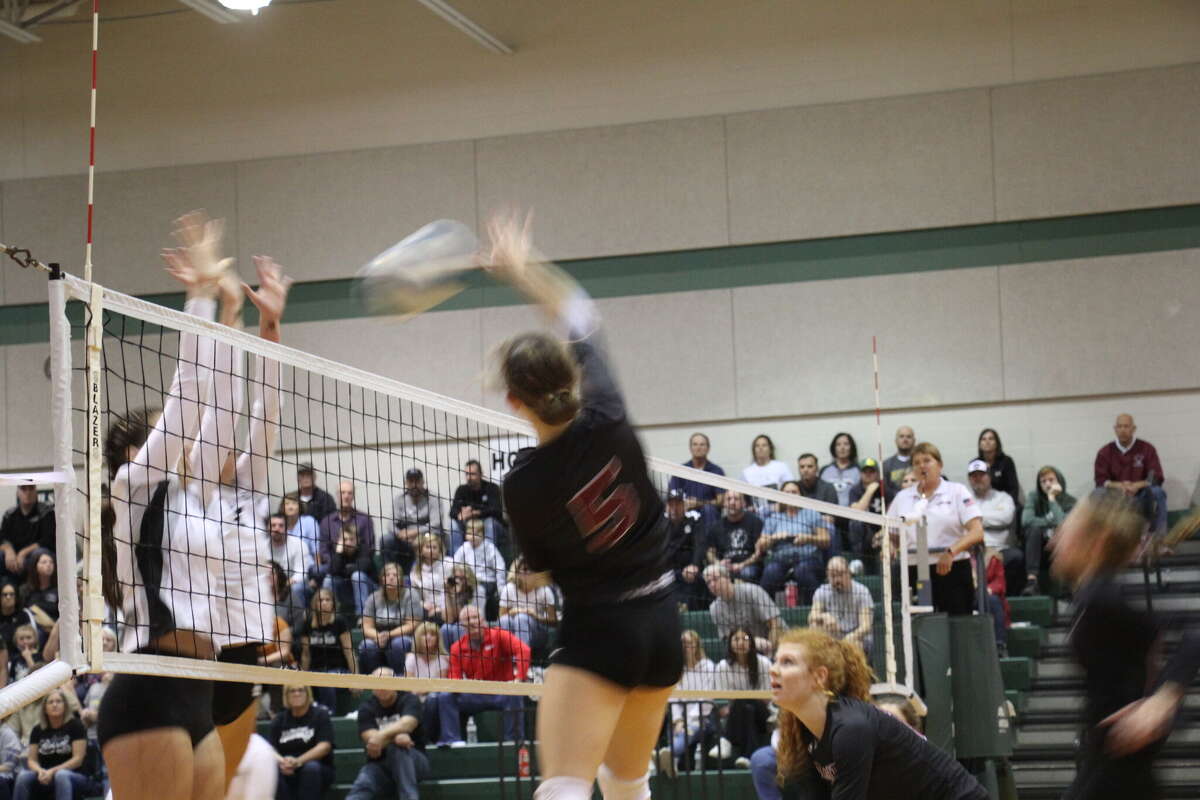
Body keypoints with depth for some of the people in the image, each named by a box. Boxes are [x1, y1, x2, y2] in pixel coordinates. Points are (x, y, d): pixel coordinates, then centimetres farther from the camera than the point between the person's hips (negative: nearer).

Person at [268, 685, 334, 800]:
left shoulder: (320, 714, 5)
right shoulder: (279, 719, 13)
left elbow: (324, 746, -8)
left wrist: (298, 761, -24)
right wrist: (282, 762, -23)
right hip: (287, 773, 2)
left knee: (311, 767, -35)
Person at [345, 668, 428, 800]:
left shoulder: (409, 700, -2)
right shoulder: (366, 708, 4)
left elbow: (406, 724, -24)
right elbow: (370, 739, -12)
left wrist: (382, 736, -43)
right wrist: (395, 737, -33)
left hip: (412, 761, -1)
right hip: (379, 765, 2)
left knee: (397, 748, -36)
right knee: (360, 787, -29)